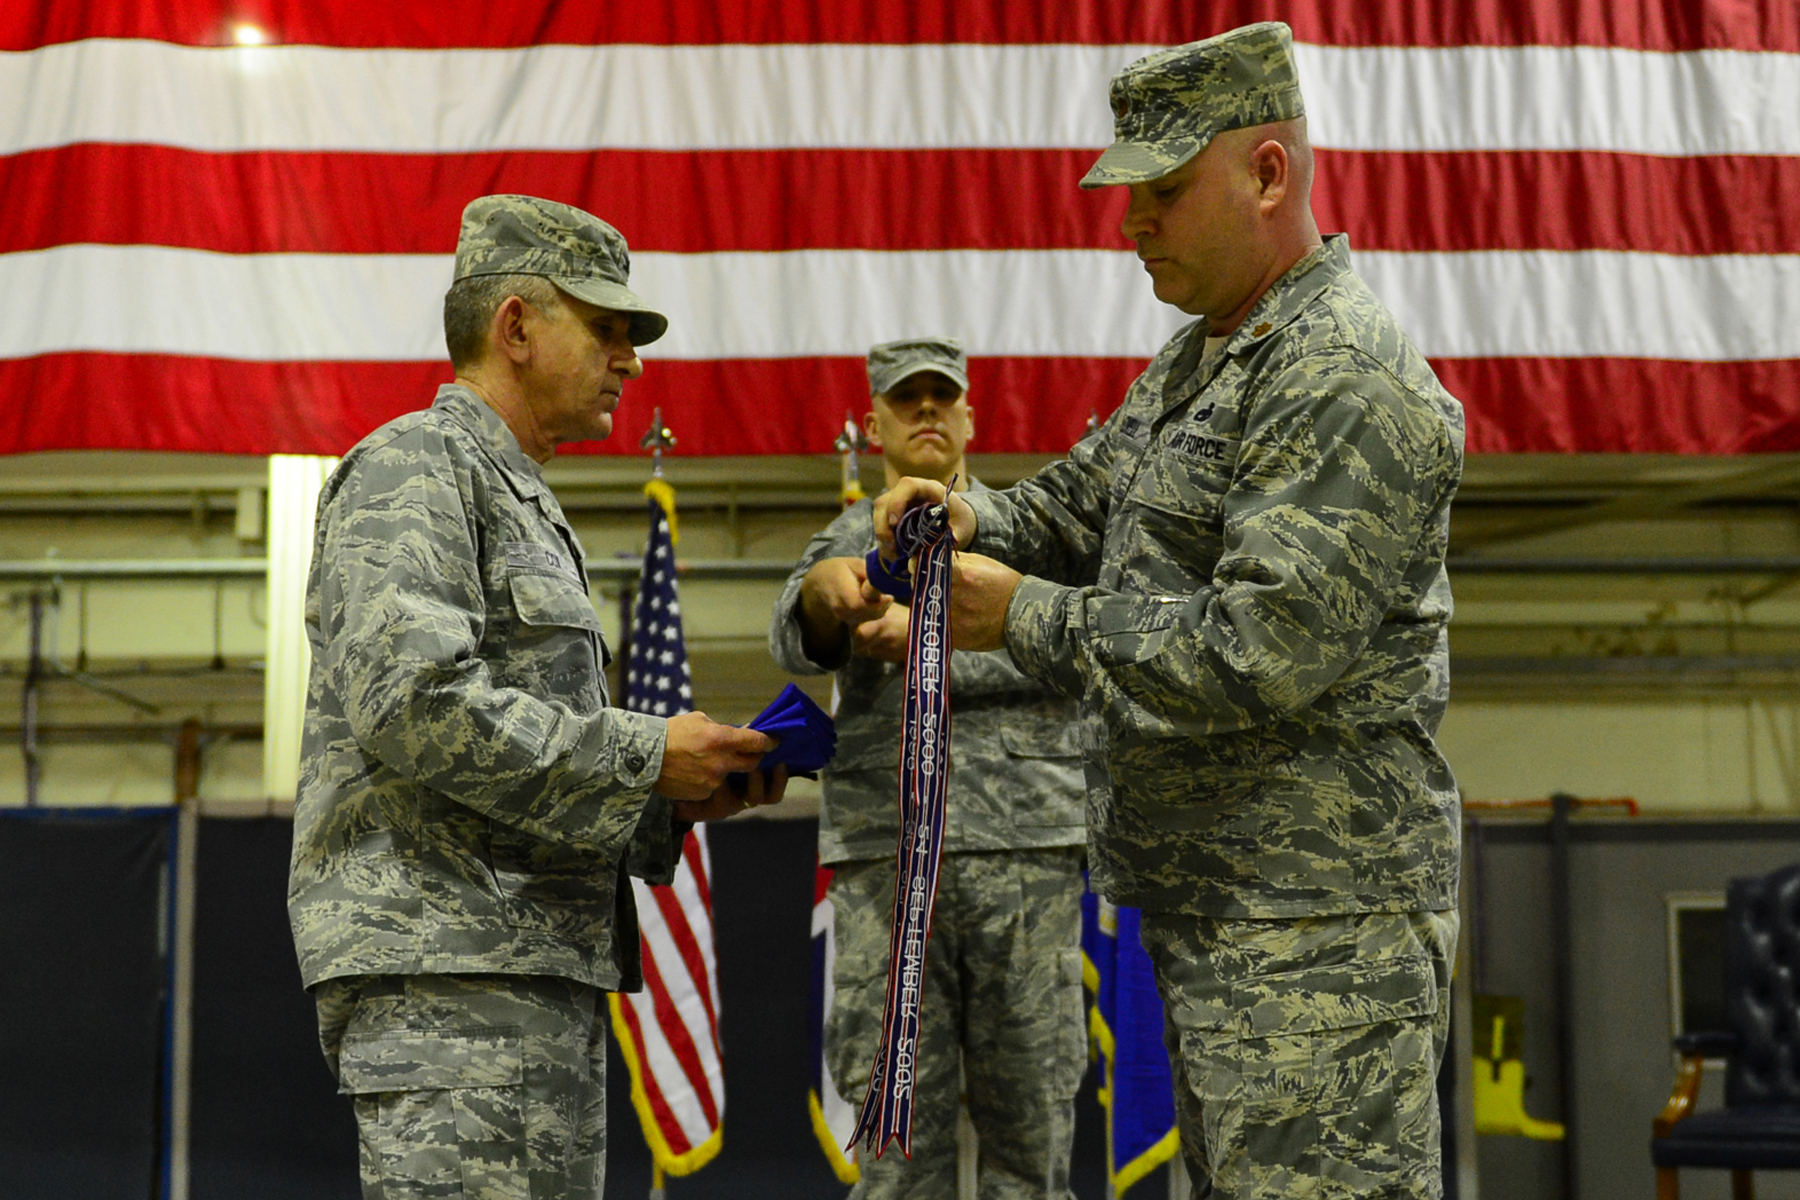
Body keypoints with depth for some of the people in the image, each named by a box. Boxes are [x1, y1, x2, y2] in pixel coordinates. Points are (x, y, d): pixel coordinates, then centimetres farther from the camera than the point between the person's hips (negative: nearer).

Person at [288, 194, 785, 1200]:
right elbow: (413, 704, -19)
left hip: (542, 975, 10)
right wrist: (644, 757, -14)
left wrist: (676, 798, 11)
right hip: (443, 968, -10)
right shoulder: (416, 465, -4)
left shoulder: (529, 508, 27)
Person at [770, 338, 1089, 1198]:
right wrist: (826, 587, -30)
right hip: (885, 850, 0)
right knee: (901, 1130, -2)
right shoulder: (847, 543, 16)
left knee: (1030, 1126, 1)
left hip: (1025, 844, 0)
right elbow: (798, 641, -7)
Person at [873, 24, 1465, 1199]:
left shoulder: (1351, 386, -18)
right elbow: (1086, 495, 26)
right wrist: (980, 521, 2)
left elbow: (1261, 650, -25)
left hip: (1315, 926, -10)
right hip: (1209, 913, 10)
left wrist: (1027, 616, -15)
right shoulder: (1198, 363, 16)